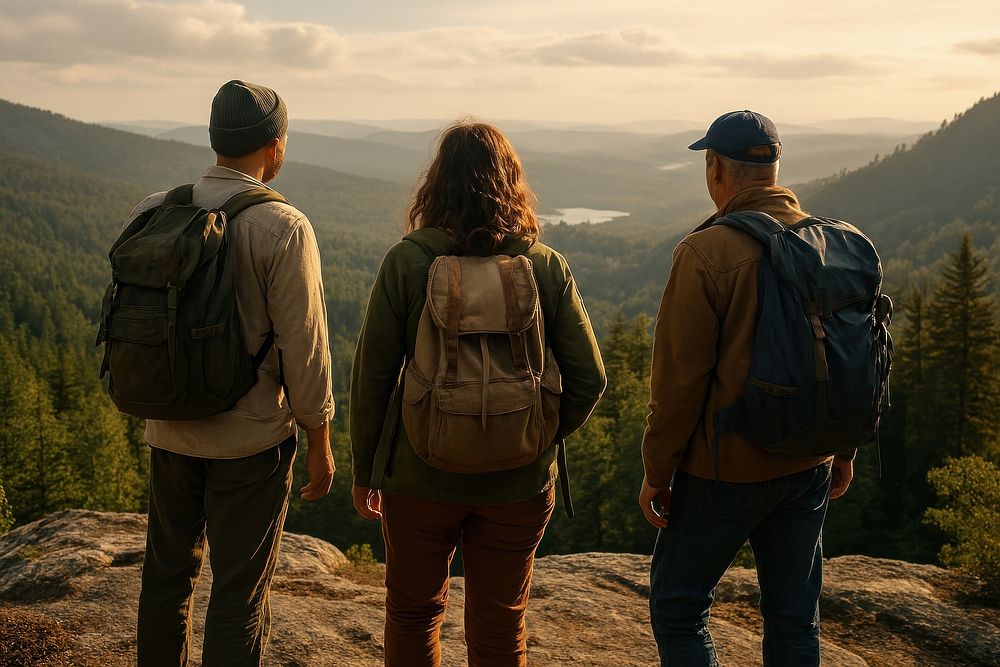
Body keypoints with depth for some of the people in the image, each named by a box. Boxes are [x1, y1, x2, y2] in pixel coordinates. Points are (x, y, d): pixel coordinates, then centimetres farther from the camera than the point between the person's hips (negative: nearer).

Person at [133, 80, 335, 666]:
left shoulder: (153, 213, -3)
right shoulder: (284, 229, -17)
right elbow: (304, 348, -15)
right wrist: (321, 444, -4)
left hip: (169, 429, 5)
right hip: (250, 439, -5)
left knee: (169, 569, 21)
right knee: (241, 590, 9)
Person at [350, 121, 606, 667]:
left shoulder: (407, 262, -10)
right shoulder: (547, 267, -6)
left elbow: (372, 375, -7)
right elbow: (589, 379, -5)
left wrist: (364, 469, 5)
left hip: (420, 477, -1)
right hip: (520, 481, 1)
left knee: (413, 613, 21)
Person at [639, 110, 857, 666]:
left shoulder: (705, 253, -16)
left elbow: (681, 376, -16)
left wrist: (657, 471, -5)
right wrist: (846, 450, 21)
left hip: (725, 469, -6)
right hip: (809, 467, 6)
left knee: (678, 608, 10)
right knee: (796, 616, 16)